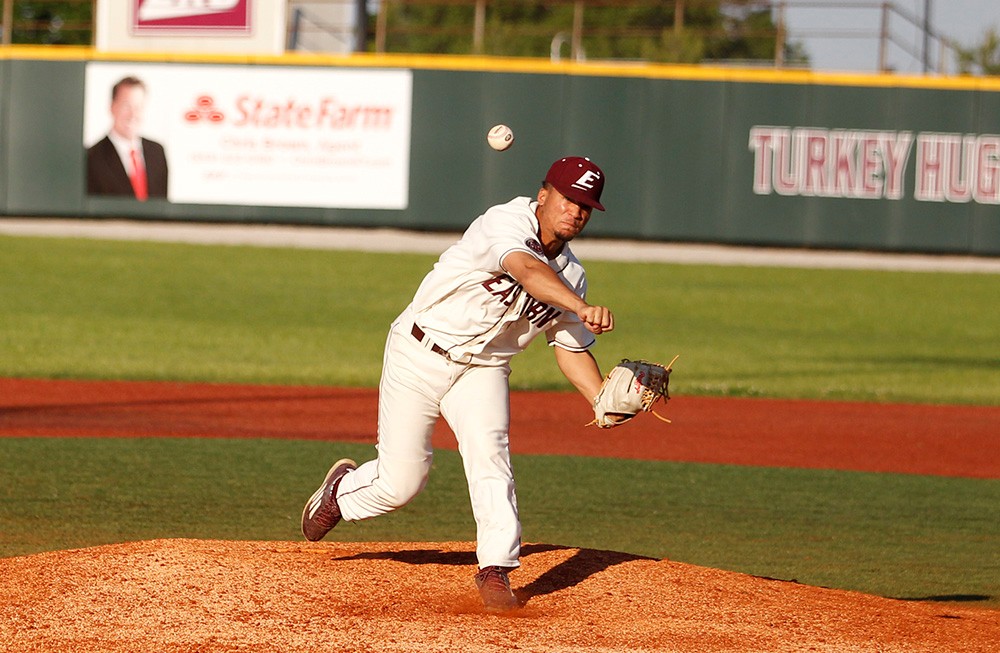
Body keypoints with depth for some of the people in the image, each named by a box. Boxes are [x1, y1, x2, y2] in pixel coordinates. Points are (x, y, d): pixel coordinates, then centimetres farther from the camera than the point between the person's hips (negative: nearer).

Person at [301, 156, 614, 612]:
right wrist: (581, 308, -60)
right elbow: (527, 271, -43)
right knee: (401, 480, -2)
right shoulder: (507, 223, -22)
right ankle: (342, 489, 32)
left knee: (489, 455, -21)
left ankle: (497, 569, -17)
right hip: (420, 355, -5)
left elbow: (571, 348, 9)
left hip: (482, 371, 5)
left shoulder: (571, 275, 0)